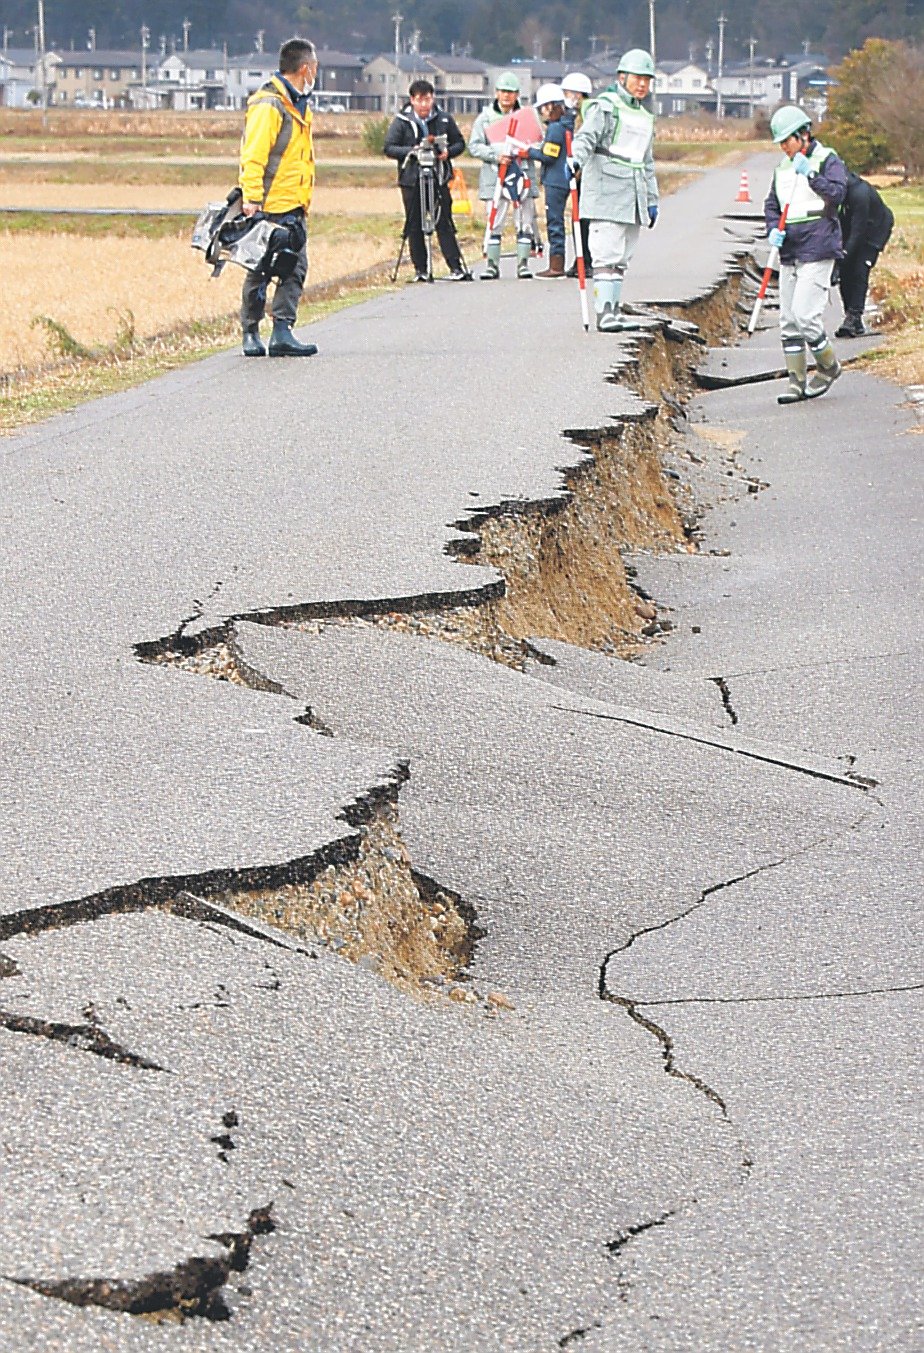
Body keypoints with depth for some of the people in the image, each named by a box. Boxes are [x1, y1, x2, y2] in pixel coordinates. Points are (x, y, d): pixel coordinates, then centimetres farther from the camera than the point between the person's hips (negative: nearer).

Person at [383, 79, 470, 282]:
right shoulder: (402, 121, -1)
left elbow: (460, 143, 12)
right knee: (415, 226, 2)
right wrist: (411, 151, -16)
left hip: (439, 178, 0)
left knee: (444, 223, -2)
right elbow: (389, 148, -2)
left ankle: (456, 267, -3)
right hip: (412, 179, 0)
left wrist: (448, 152, -9)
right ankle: (421, 270, 8)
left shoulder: (444, 119, 4)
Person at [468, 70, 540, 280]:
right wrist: (495, 155, -15)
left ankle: (523, 263, 9)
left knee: (526, 221, 1)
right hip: (495, 176, -1)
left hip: (522, 174, 1)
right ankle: (492, 264, 5)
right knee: (494, 222, -2)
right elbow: (474, 146, 0)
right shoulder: (485, 117, 6)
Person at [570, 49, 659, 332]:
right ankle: (604, 312, -15)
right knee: (607, 253, -13)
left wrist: (652, 199, 28)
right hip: (606, 191, -8)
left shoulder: (645, 114, 21)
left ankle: (613, 309, 13)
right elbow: (587, 137, -18)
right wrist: (576, 160, -39)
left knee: (622, 256, 9)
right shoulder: (605, 107, -3)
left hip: (633, 196, 8)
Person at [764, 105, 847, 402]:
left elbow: (837, 193, -19)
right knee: (788, 320, 6)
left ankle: (829, 367, 9)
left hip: (818, 251, -7)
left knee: (805, 315, -14)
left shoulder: (828, 160, -5)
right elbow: (772, 204, 19)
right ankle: (796, 382, 12)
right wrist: (773, 230, 1)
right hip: (790, 253, 7)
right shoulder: (783, 167, 15)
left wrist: (810, 175, -30)